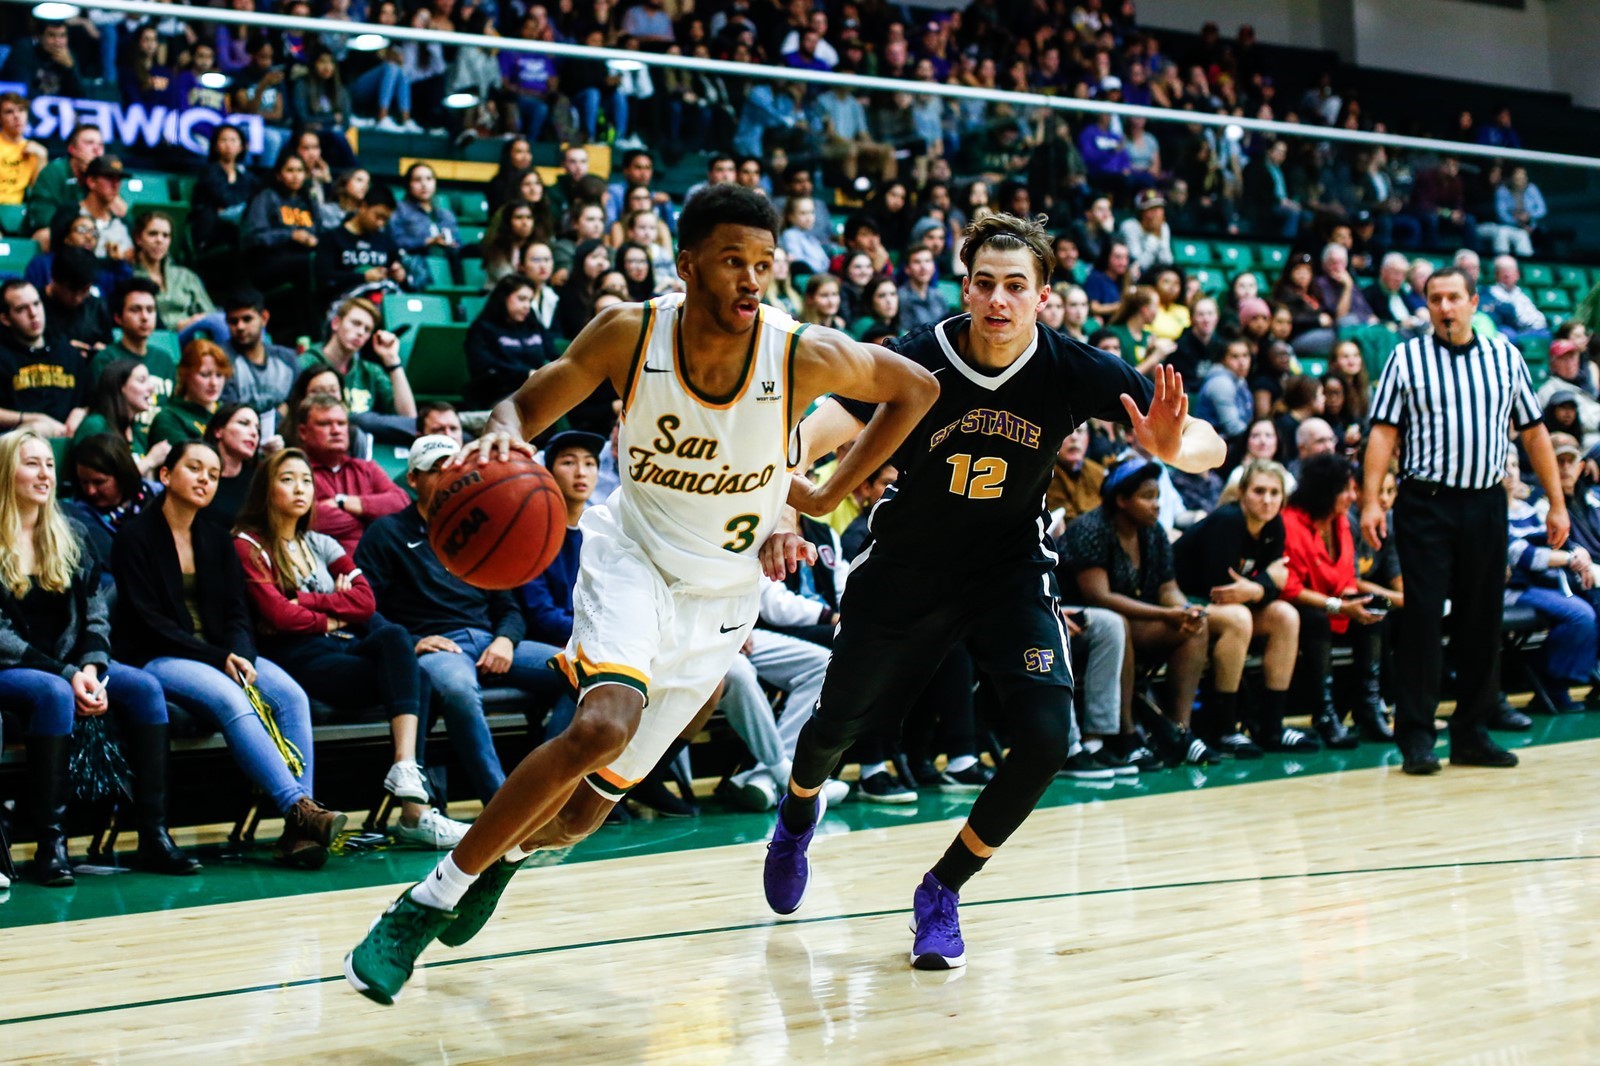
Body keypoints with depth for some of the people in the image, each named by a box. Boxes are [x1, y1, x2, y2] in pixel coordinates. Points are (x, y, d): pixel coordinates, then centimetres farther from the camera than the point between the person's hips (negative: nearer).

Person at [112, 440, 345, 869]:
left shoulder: (218, 539, 15)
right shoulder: (136, 536, -2)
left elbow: (236, 612, 9)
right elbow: (147, 620, -9)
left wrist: (240, 656, -14)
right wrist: (217, 658, -17)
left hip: (221, 654, 5)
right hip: (156, 658, -5)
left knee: (291, 695, -22)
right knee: (229, 698, -34)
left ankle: (298, 830, -32)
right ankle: (299, 808, -40)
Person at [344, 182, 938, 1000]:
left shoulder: (805, 356, -19)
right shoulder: (630, 334, -17)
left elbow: (915, 389, -2)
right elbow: (529, 402, -5)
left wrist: (825, 498, -3)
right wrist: (502, 434, -30)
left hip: (721, 595, 2)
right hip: (634, 555, -1)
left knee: (585, 808, 2)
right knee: (604, 724, -32)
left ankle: (507, 850, 40)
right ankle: (430, 900, -18)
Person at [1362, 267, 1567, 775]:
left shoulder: (1505, 357, 10)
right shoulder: (1405, 358, 3)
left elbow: (1533, 431, 11)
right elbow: (1384, 432, -1)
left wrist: (1557, 503, 7)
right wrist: (1370, 501, -10)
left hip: (1486, 503, 3)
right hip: (1425, 504, -3)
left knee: (1482, 620, 7)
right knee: (1422, 619, -4)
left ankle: (1471, 732, 16)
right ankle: (1416, 736, 1)